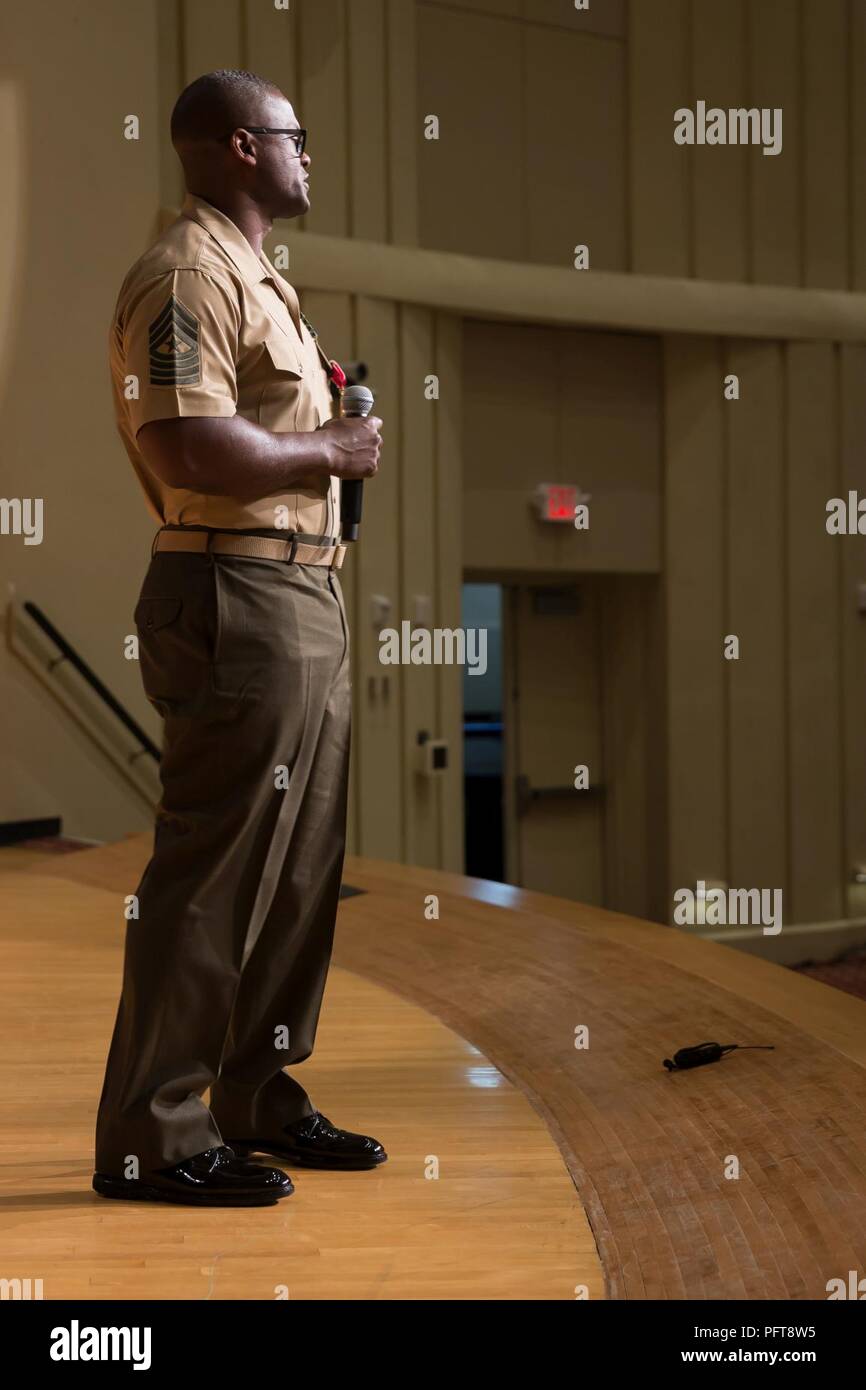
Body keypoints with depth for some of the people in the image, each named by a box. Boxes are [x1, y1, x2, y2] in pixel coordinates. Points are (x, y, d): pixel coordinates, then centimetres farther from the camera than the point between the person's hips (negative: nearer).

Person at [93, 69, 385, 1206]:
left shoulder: (256, 277, 23)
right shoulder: (188, 274, -11)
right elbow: (189, 446, -25)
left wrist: (328, 427, 10)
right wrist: (330, 449, -12)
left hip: (304, 598, 11)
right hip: (236, 598, -11)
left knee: (301, 868, 14)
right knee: (213, 875, -7)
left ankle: (261, 1101, 24)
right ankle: (152, 1137, 2)